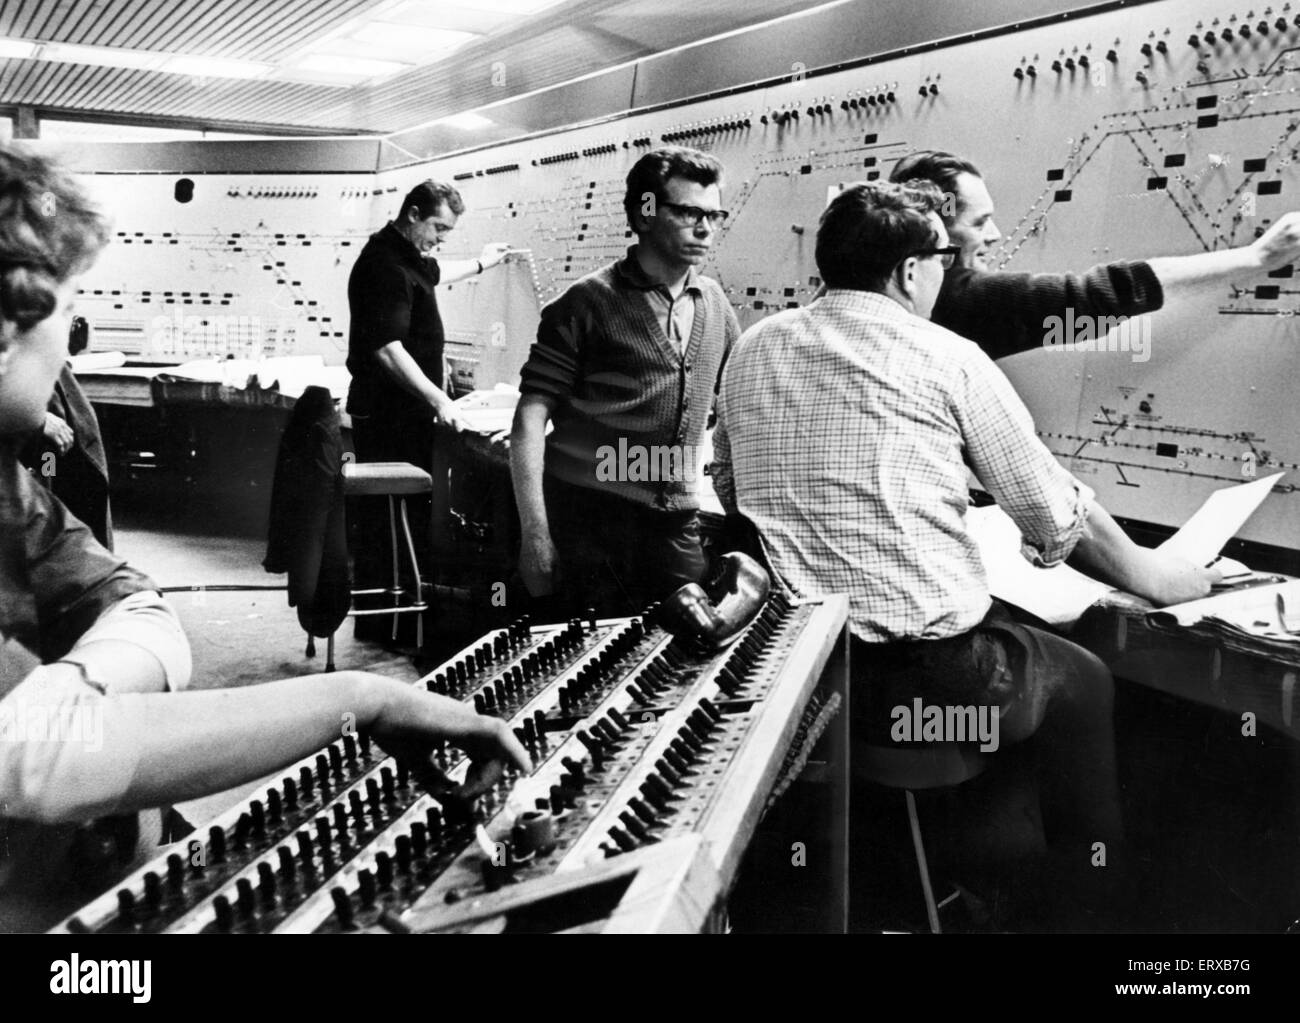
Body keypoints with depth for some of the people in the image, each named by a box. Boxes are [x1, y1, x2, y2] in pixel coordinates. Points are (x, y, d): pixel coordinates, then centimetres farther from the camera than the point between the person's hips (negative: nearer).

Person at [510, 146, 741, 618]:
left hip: (677, 526, 5)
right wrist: (536, 535, -16)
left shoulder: (714, 304, 10)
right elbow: (530, 421, -9)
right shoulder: (589, 303, -6)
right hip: (588, 522, -5)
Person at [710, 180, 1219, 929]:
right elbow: (1059, 518, -2)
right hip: (927, 677, -5)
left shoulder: (753, 350, 6)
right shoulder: (949, 359, -8)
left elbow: (730, 493, 17)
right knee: (1082, 679, 23)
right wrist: (1148, 573, 16)